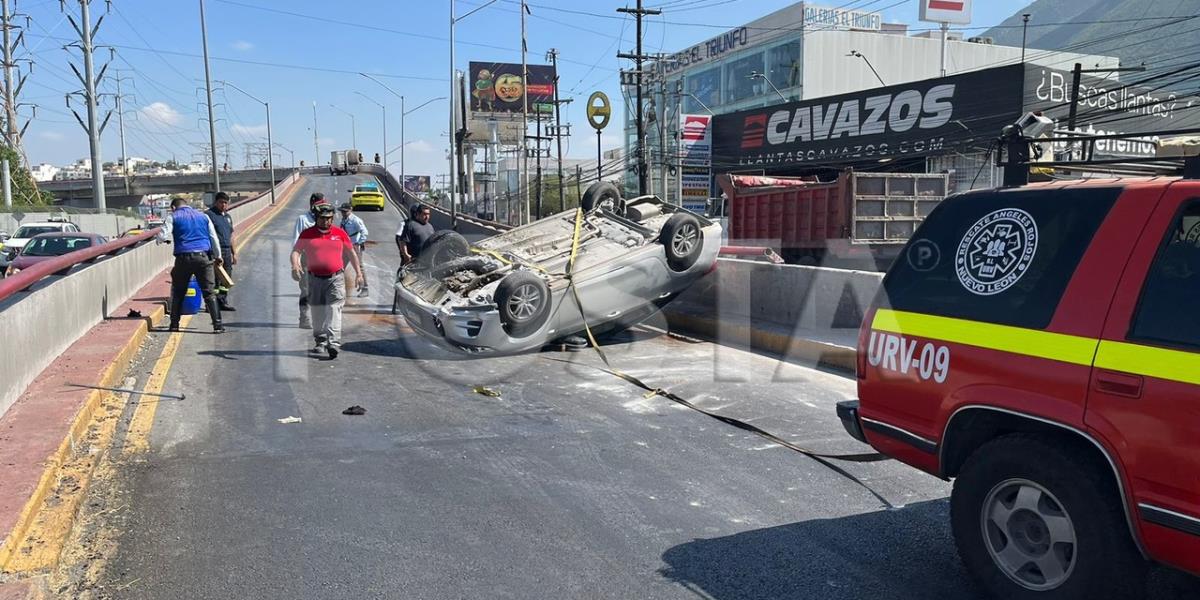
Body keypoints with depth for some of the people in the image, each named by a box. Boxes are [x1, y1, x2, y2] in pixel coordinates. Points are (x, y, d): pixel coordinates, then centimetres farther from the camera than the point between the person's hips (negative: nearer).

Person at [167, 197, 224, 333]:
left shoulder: (173, 217, 7)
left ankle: (174, 324, 15)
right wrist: (218, 256, 24)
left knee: (178, 292, 13)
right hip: (203, 256, 1)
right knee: (209, 293, -1)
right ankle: (217, 325, -8)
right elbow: (214, 238, 15)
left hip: (183, 258, -1)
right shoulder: (203, 216, 15)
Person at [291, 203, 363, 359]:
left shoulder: (340, 233, 4)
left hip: (335, 278, -1)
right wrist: (295, 265, -21)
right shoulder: (307, 234, 2)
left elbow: (351, 253, 13)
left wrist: (359, 272, 11)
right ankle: (320, 341, 26)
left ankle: (334, 343, -19)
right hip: (315, 278, 2)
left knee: (334, 309, -13)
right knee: (317, 312, 11)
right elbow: (296, 251, 0)